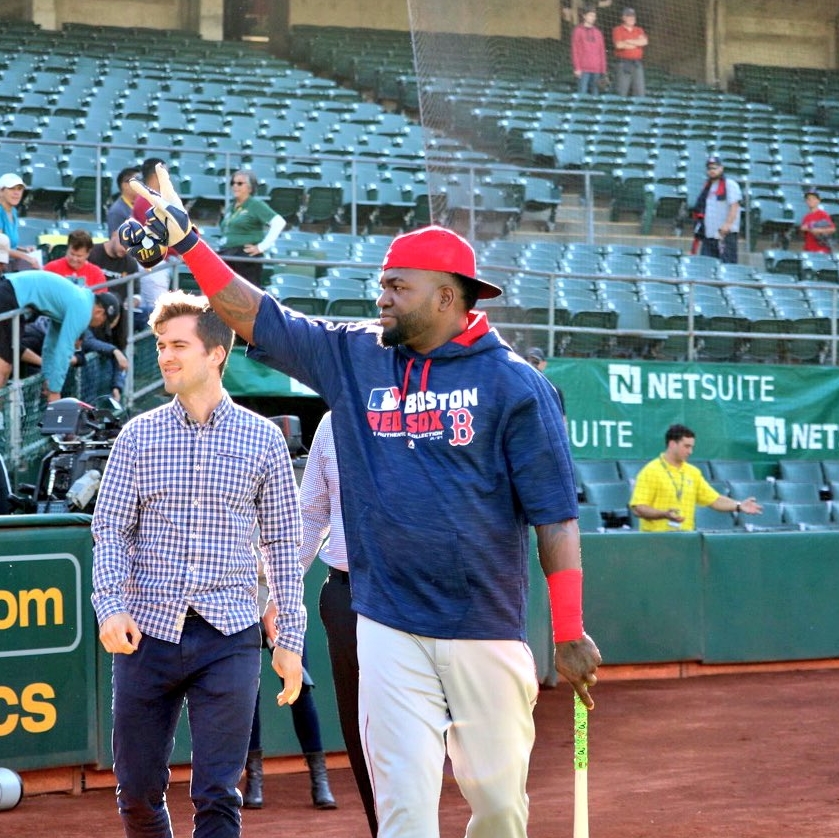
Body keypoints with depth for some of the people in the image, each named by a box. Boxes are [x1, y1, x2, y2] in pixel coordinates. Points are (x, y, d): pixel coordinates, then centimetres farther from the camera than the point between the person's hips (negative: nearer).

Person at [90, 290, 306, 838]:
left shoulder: (262, 438, 3)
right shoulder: (139, 436, 6)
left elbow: (283, 544, 6)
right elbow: (111, 529, 4)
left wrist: (290, 639, 3)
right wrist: (111, 605, -14)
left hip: (229, 635, -2)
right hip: (148, 629, 2)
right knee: (138, 790, 8)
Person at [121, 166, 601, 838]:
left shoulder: (513, 383, -4)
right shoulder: (354, 357, 8)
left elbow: (555, 515, -7)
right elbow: (253, 316, 10)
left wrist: (571, 634, -10)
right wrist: (186, 242, -1)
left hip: (487, 631, -2)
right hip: (390, 628, 3)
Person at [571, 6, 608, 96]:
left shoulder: (597, 32, 14)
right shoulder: (578, 30, 2)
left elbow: (602, 51, 14)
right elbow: (575, 50, -2)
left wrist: (603, 69, 7)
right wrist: (577, 68, -9)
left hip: (596, 69, 4)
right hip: (583, 69, -4)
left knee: (595, 92, 4)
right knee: (582, 92, -9)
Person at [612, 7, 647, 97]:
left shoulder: (639, 30, 17)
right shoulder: (618, 30, 4)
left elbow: (644, 41, -2)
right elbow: (619, 45, -12)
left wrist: (628, 41, -7)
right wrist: (636, 43, -1)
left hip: (637, 63, 4)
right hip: (623, 63, -4)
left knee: (640, 91, -1)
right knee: (621, 92, -8)